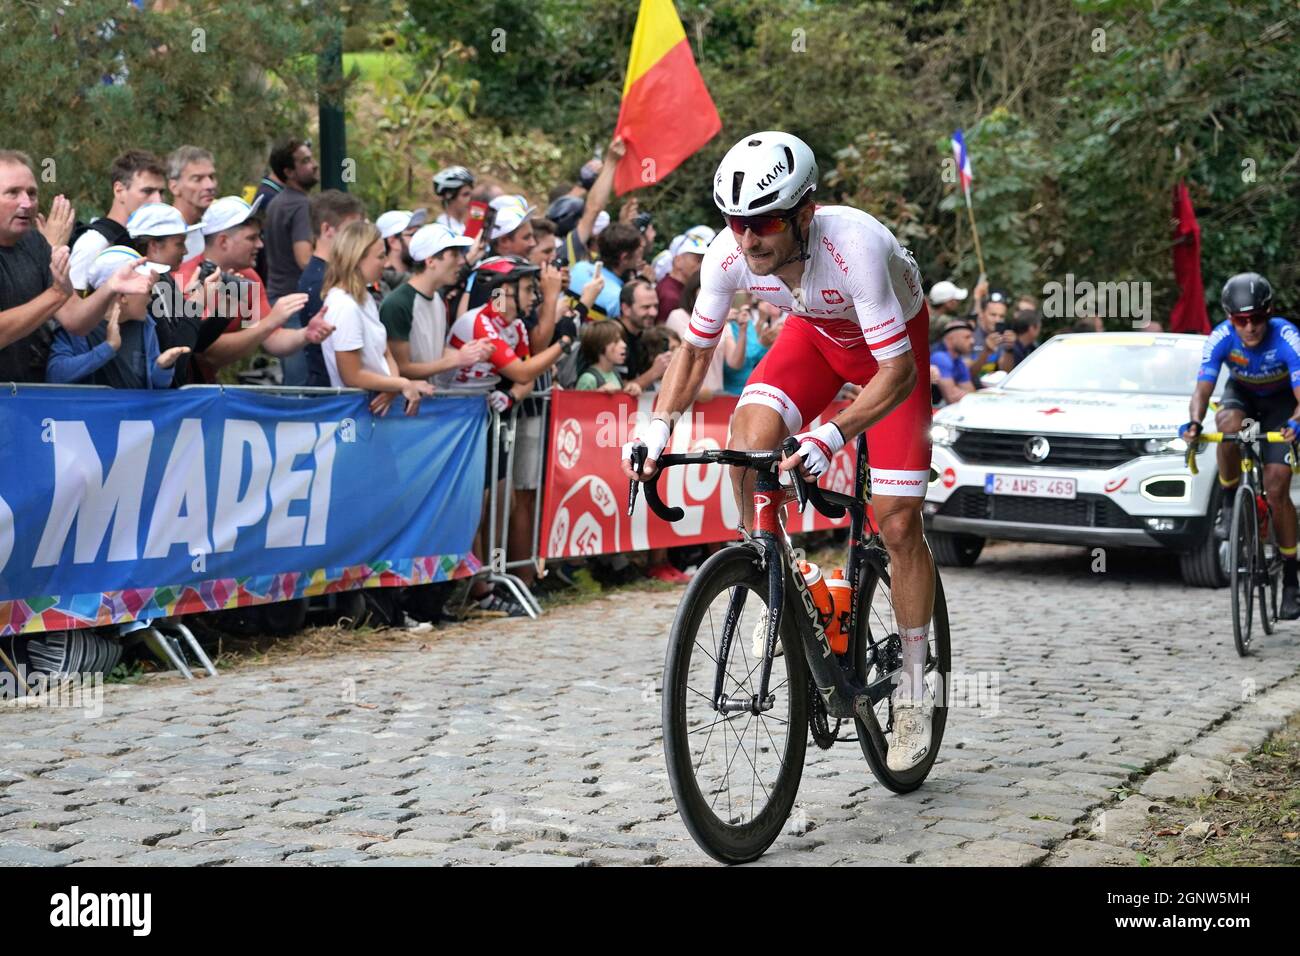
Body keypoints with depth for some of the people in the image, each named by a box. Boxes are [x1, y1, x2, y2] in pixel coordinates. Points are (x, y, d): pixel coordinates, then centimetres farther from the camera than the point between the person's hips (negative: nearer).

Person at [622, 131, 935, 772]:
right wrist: (661, 424, -27)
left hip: (892, 342, -4)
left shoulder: (854, 247, -41)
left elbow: (899, 372, -41)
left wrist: (831, 436, -54)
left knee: (897, 522, -9)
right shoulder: (729, 255, -27)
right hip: (815, 333, 4)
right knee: (750, 433, -26)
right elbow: (695, 349, -11)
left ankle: (912, 689, 6)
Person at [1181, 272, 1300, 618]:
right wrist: (1194, 423, -54)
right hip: (1241, 395, 2)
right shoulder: (1221, 337, -28)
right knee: (1228, 423, -38)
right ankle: (1229, 505, -15)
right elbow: (1203, 389, -34)